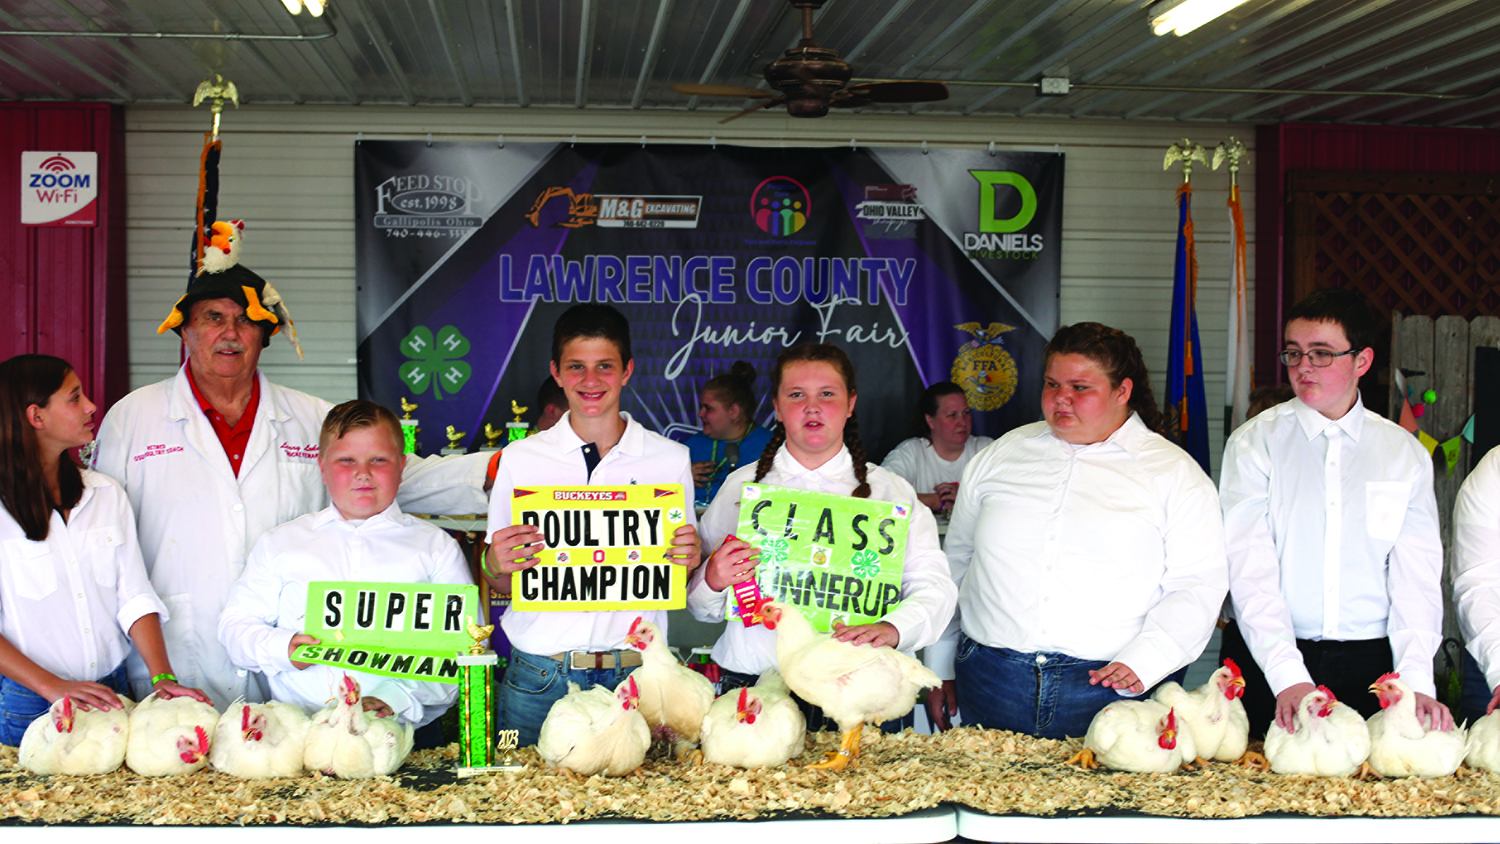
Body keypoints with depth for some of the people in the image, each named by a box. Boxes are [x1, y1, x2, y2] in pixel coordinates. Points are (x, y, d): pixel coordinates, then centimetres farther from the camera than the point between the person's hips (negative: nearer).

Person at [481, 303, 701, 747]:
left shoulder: (670, 459, 5)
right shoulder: (520, 459, 5)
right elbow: (501, 584, 9)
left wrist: (688, 560, -10)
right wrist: (497, 565, -12)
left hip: (634, 672, 0)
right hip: (540, 673, 0)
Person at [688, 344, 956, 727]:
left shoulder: (891, 491, 11)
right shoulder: (740, 487, 12)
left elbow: (935, 588, 1)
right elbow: (701, 607, 12)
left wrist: (892, 628, -19)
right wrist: (713, 582, -11)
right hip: (754, 686, 1)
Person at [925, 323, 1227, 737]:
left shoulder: (1175, 474, 5)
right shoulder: (1000, 456, 14)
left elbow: (1197, 586, -2)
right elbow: (956, 561, 18)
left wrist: (1143, 664, -16)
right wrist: (941, 668, 16)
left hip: (1113, 688, -2)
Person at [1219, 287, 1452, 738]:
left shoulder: (1404, 453, 8)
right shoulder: (1254, 443, 2)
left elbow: (1417, 574, 0)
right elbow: (1249, 570, -8)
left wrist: (1416, 680, -14)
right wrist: (1288, 677, -21)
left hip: (1371, 665, 1)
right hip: (1268, 664, -1)